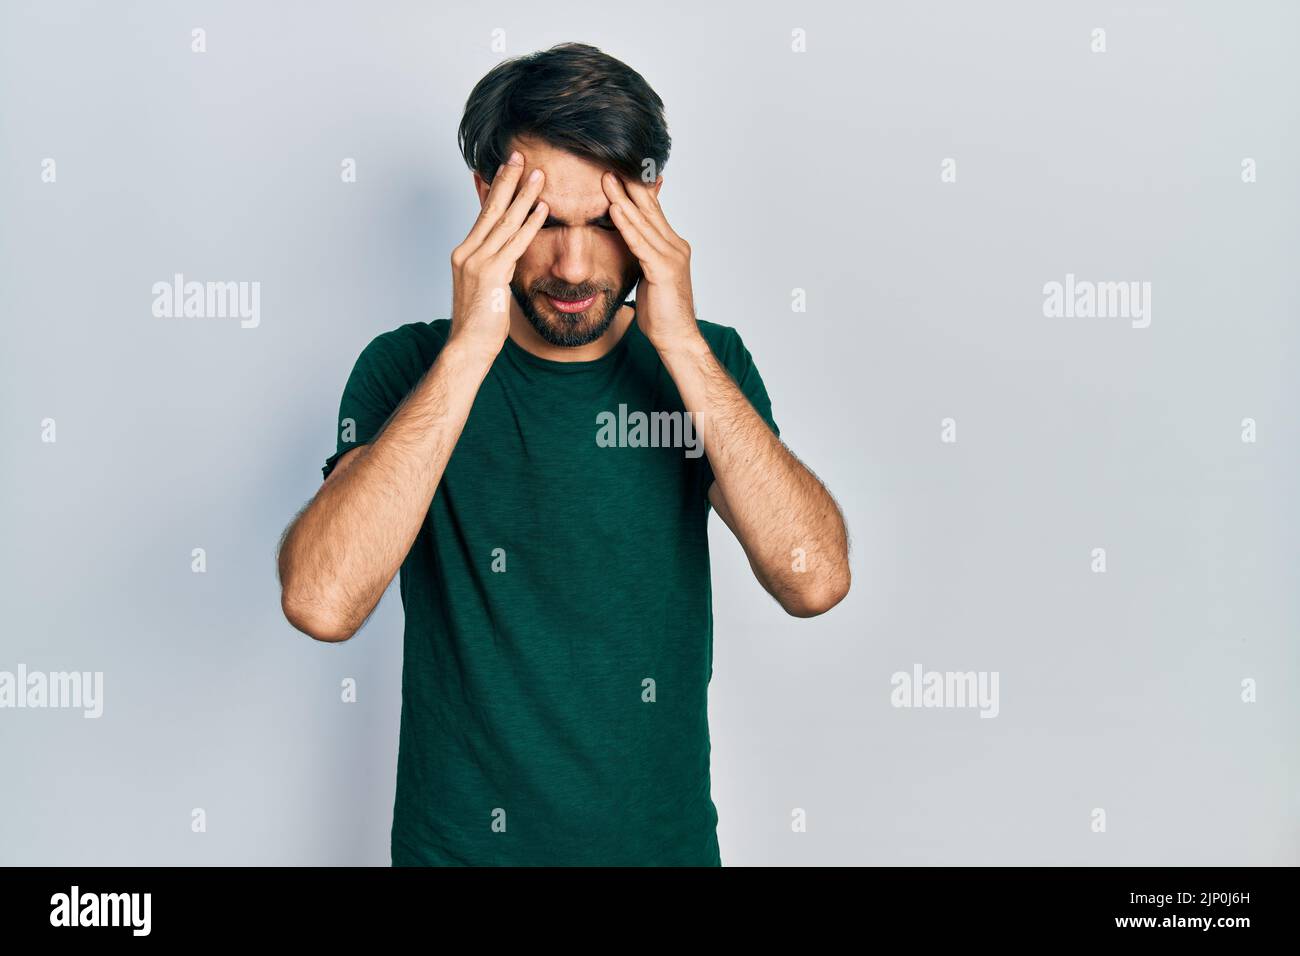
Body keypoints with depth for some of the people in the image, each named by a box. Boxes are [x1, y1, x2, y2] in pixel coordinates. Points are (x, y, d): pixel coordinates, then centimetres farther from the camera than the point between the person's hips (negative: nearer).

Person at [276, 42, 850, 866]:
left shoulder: (704, 361, -5)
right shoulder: (410, 367, -10)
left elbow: (816, 580, -20)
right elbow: (321, 602, -26)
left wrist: (681, 342, -25)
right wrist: (470, 347, -29)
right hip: (460, 841, -1)